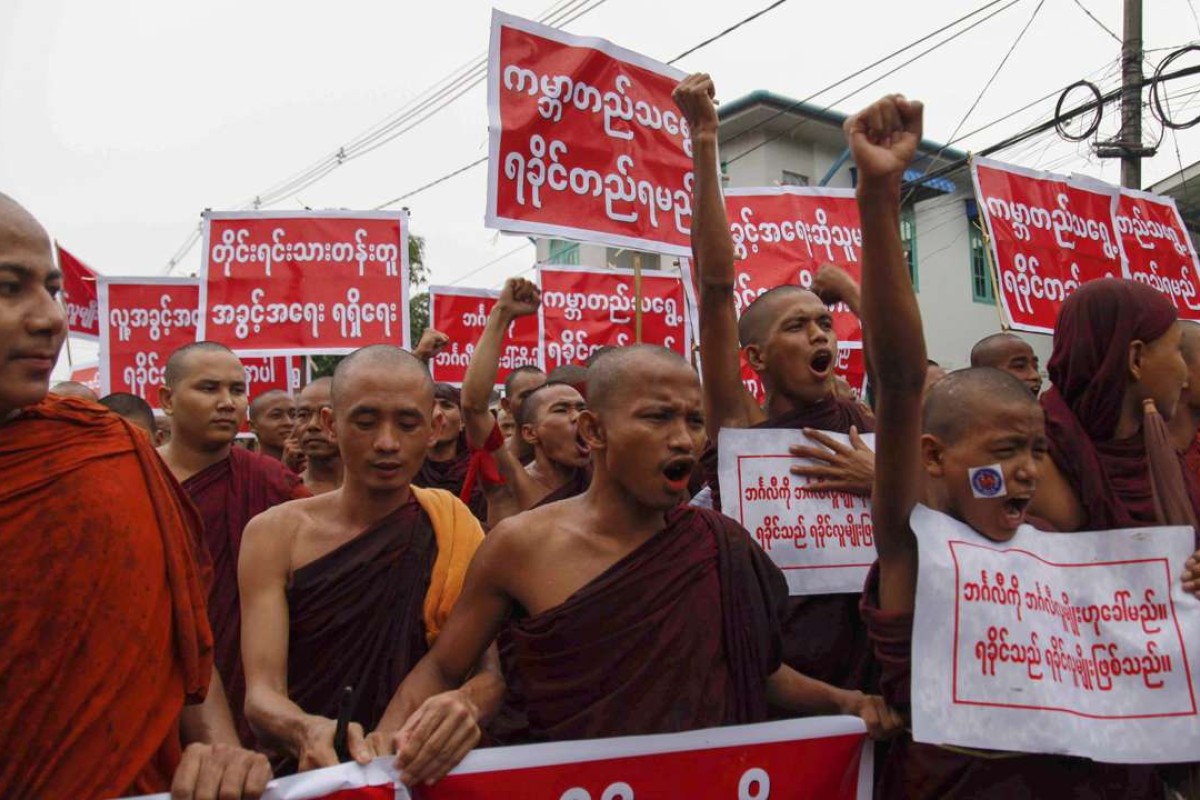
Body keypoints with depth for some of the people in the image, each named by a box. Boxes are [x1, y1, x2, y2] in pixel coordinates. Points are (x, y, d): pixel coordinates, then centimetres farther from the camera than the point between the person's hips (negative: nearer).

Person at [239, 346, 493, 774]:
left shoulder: (455, 530, -1)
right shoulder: (276, 534, -3)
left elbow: (500, 668, -7)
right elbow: (261, 694, -11)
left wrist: (462, 708, -27)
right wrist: (308, 732, -31)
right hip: (312, 777, -1)